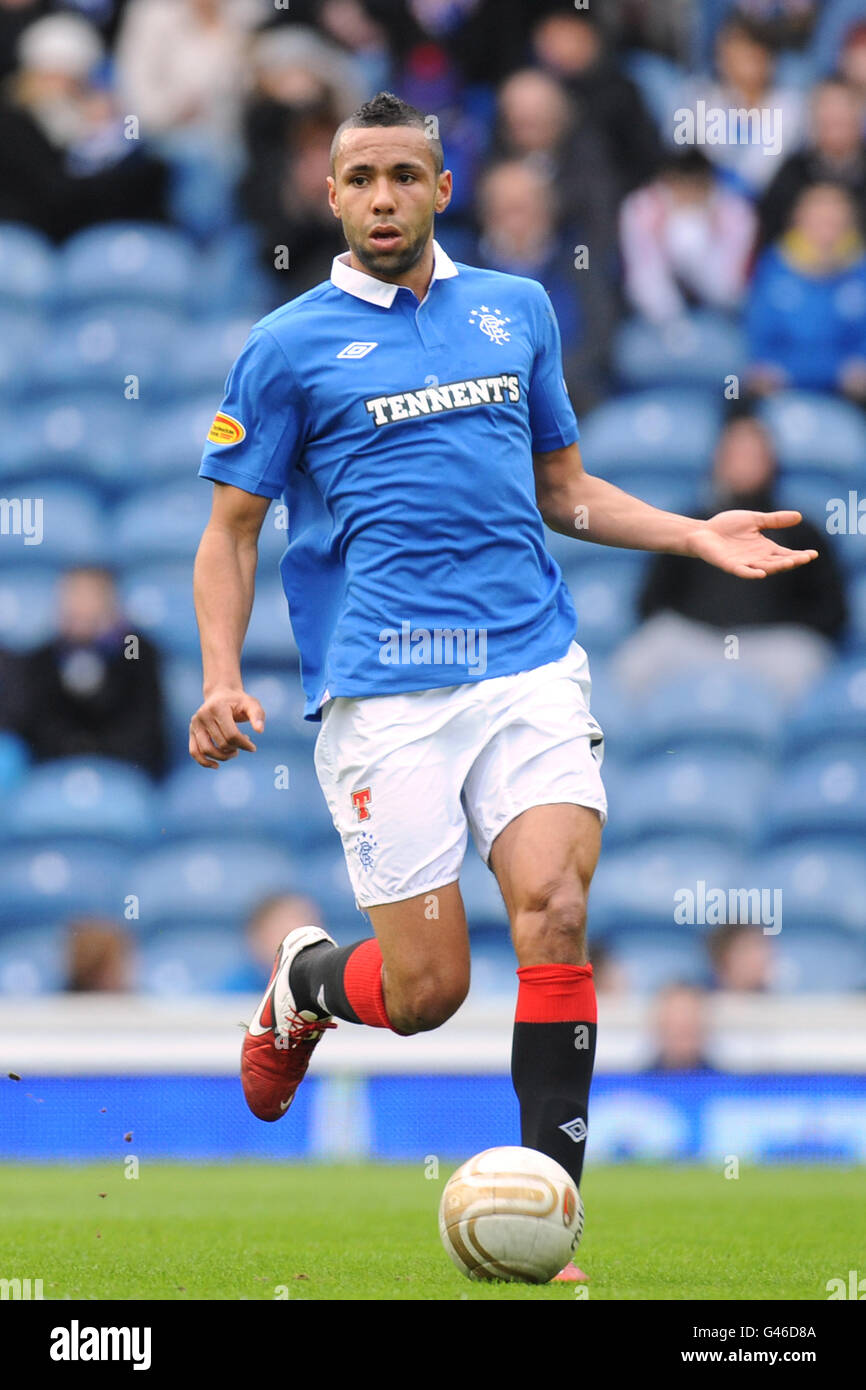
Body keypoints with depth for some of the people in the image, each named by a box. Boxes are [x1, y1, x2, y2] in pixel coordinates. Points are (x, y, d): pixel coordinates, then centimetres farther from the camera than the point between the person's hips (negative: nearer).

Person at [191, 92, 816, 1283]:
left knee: (554, 912, -18)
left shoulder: (517, 311, 15)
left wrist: (698, 536, 10)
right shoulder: (289, 347, 4)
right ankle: (303, 982, 31)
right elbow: (233, 527, 7)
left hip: (531, 666, 3)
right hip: (383, 691, -2)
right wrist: (222, 679, -7)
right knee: (426, 990, -6)